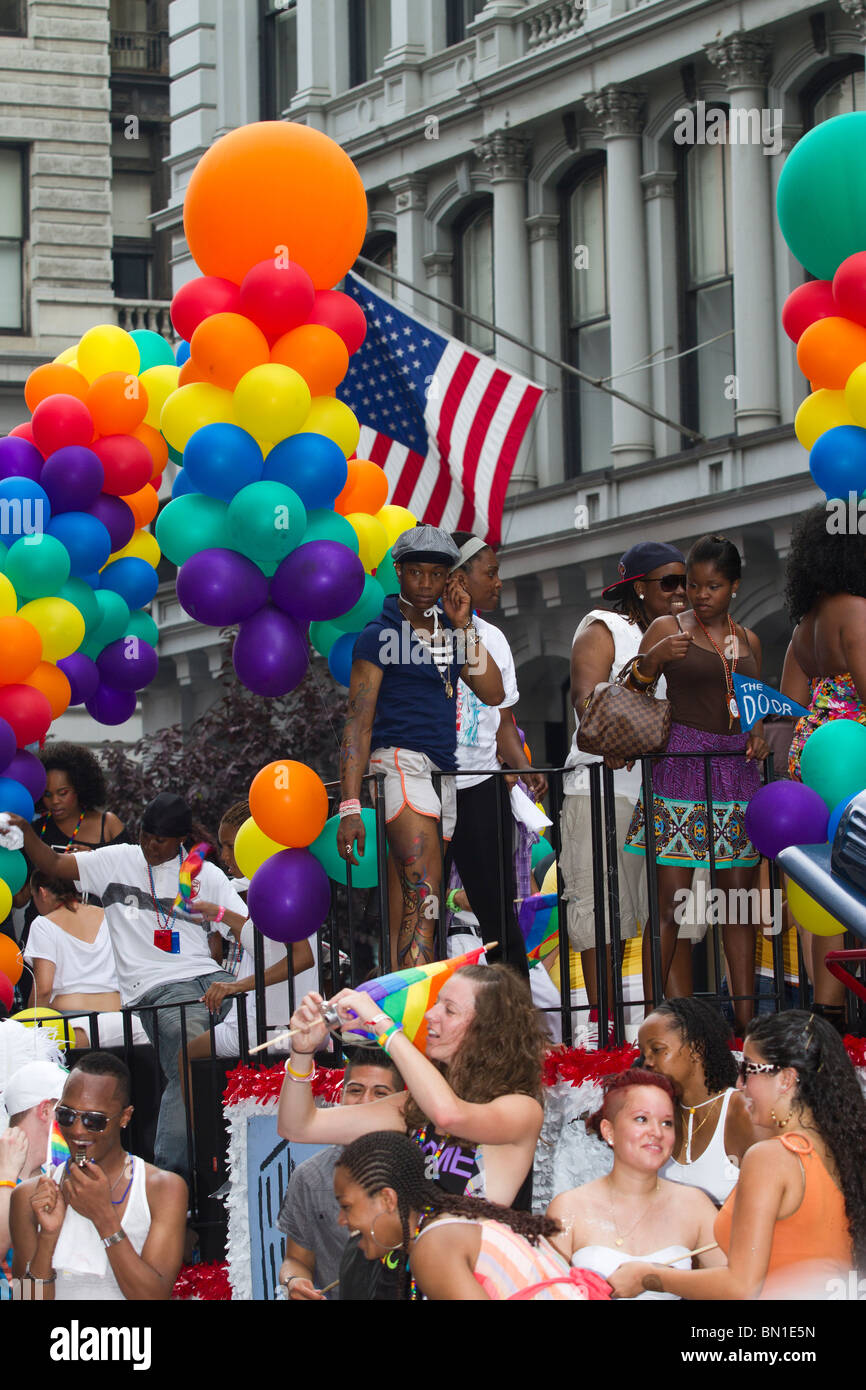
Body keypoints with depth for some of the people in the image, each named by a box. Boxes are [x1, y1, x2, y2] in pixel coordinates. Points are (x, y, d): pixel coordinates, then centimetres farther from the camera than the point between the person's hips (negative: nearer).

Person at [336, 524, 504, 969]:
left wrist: (464, 627, 2)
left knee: (404, 915, 3)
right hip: (400, 765, -7)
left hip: (442, 774, 7)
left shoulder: (449, 629, 19)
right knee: (424, 892, -23)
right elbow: (358, 723, -6)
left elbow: (493, 694, 9)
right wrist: (350, 806, -15)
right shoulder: (380, 636, -1)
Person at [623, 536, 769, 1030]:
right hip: (683, 765, -4)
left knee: (741, 893, 2)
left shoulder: (748, 641, 16)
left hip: (738, 769, 4)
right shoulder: (668, 629, 3)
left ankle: (746, 1014, 4)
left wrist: (760, 735, 4)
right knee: (674, 900, -10)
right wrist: (652, 659, -18)